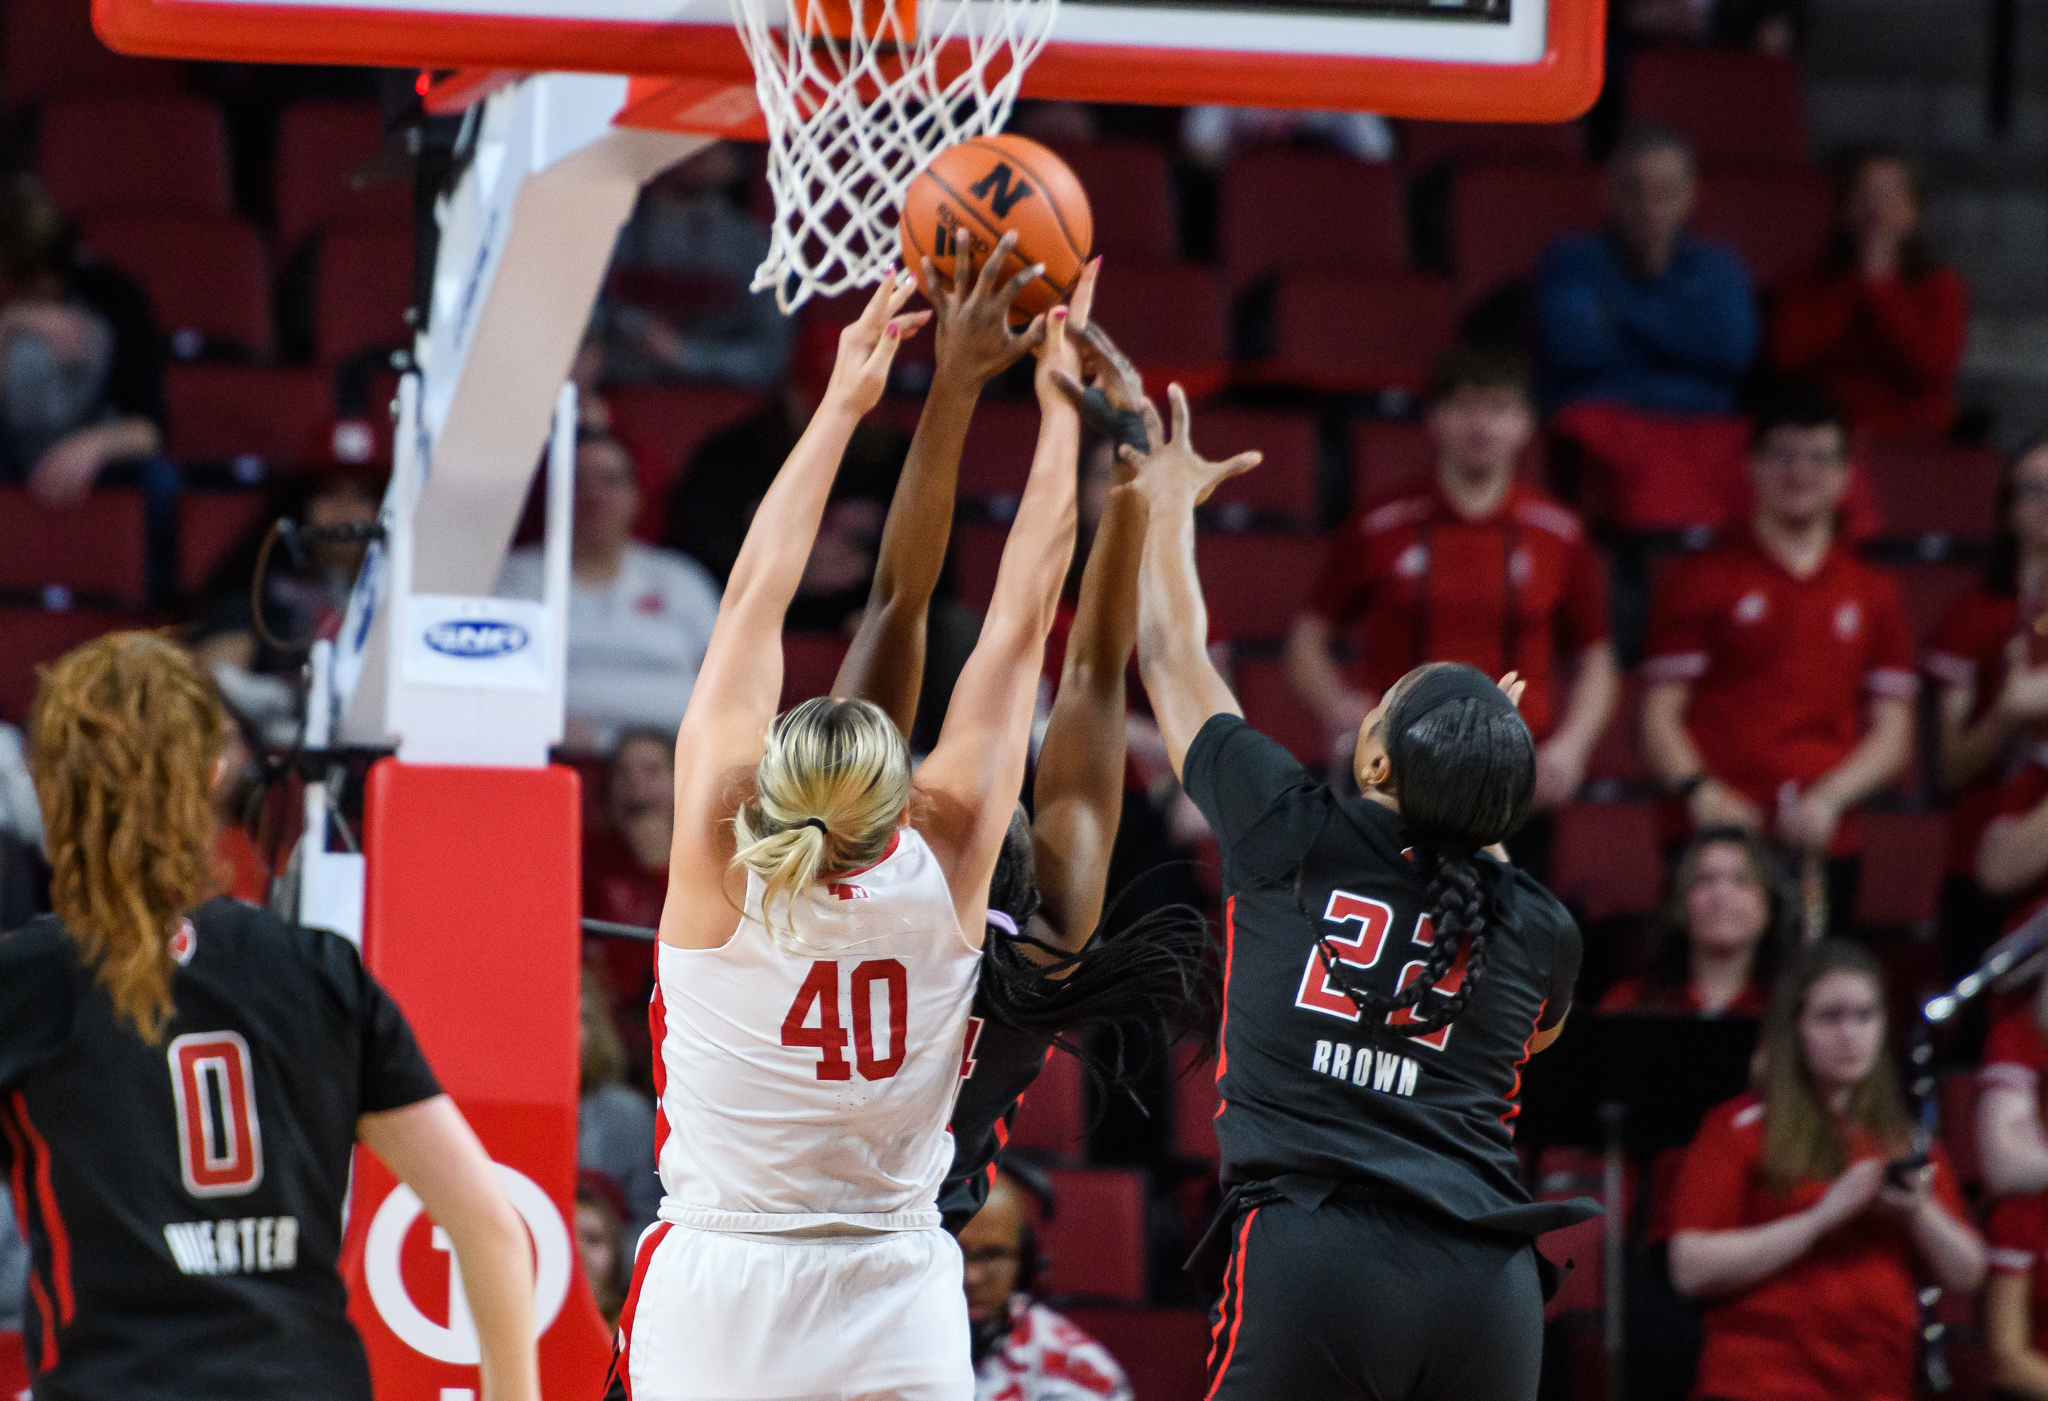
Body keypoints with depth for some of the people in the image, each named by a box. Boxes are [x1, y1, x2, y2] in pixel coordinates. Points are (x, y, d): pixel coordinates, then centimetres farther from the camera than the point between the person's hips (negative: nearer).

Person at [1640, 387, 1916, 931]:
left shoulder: (1873, 595, 15)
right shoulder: (1701, 579, 8)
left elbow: (1892, 735, 14)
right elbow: (1660, 714, 3)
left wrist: (1827, 798, -4)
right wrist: (1699, 793, -14)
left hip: (1822, 846, 3)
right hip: (1717, 842, -2)